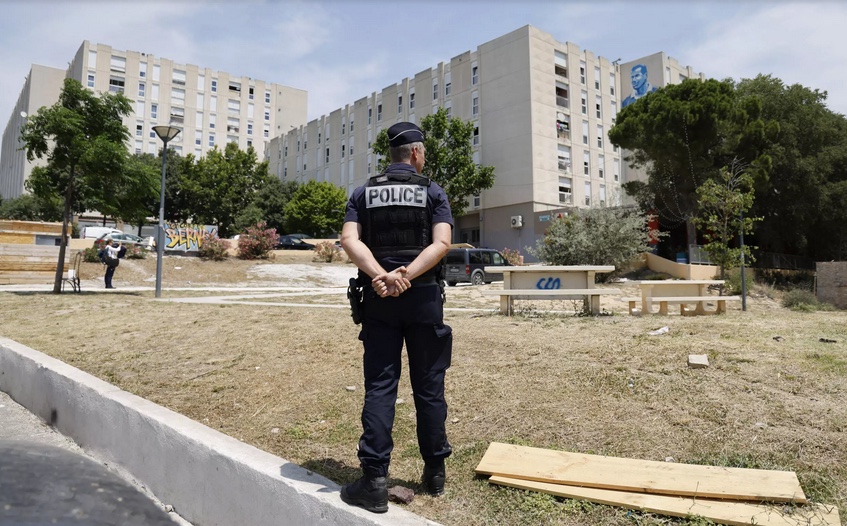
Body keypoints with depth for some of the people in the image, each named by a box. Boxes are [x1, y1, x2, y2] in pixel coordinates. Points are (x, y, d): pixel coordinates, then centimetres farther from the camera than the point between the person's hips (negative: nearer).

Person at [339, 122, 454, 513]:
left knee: (379, 387, 3)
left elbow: (350, 240, -6)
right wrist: (406, 275, -18)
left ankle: (374, 481, 0)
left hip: (378, 300, 1)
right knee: (429, 386, 9)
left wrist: (380, 276, -17)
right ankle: (435, 473, 22)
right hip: (423, 297, -1)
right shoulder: (433, 192, 3)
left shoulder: (363, 193, 9)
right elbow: (441, 243, -12)